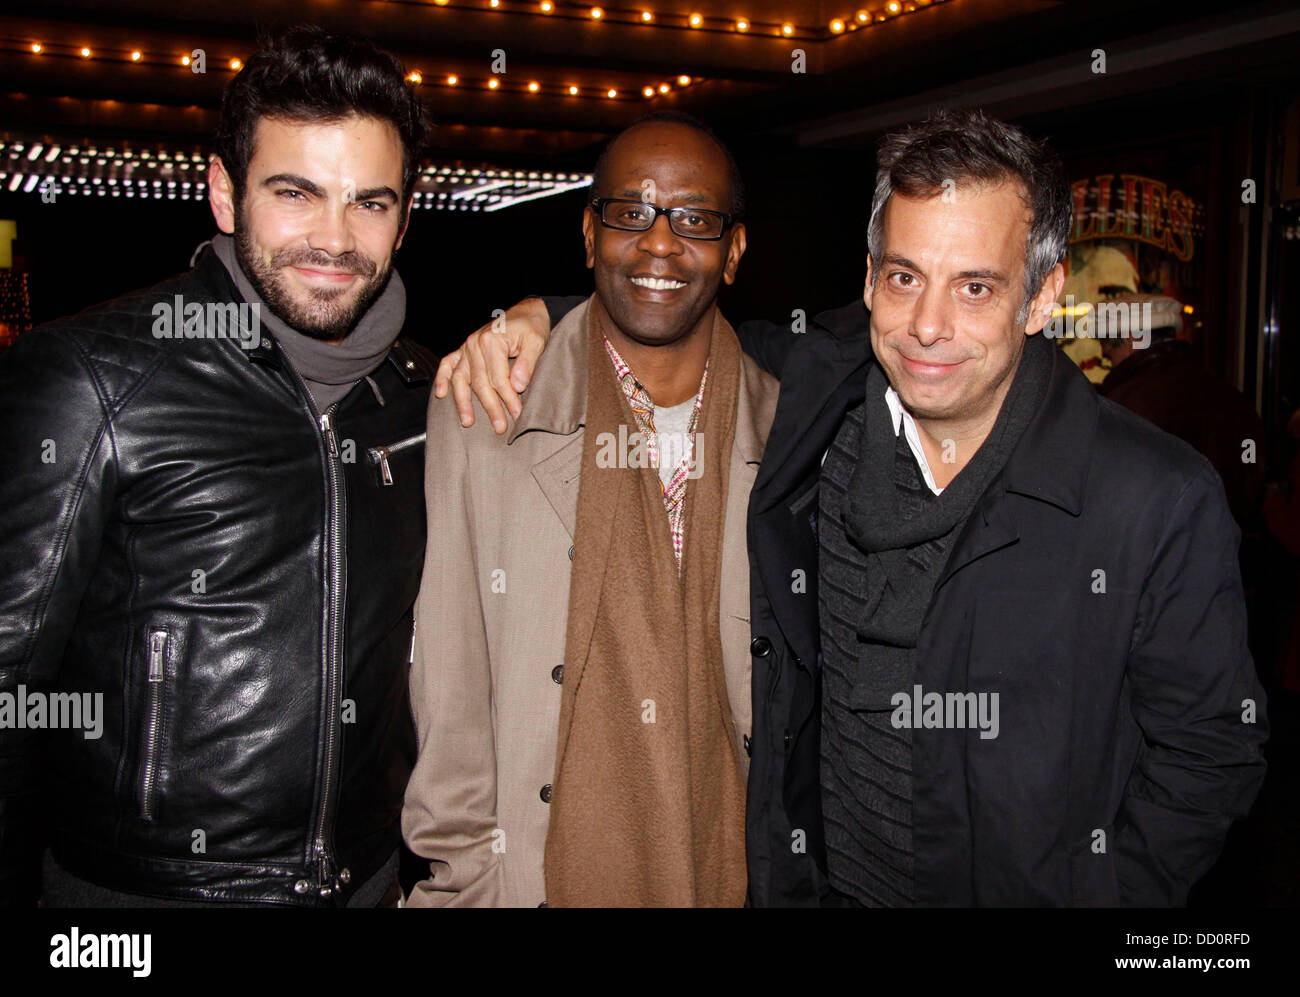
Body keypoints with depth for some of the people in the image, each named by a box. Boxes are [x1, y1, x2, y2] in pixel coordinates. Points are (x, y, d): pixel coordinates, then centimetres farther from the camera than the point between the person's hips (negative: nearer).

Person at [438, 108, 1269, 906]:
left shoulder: (1161, 501, -18)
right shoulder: (808, 397, -10)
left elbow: (1212, 749, -8)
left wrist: (1096, 897, -14)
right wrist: (543, 314, -7)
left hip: (1033, 890, -2)